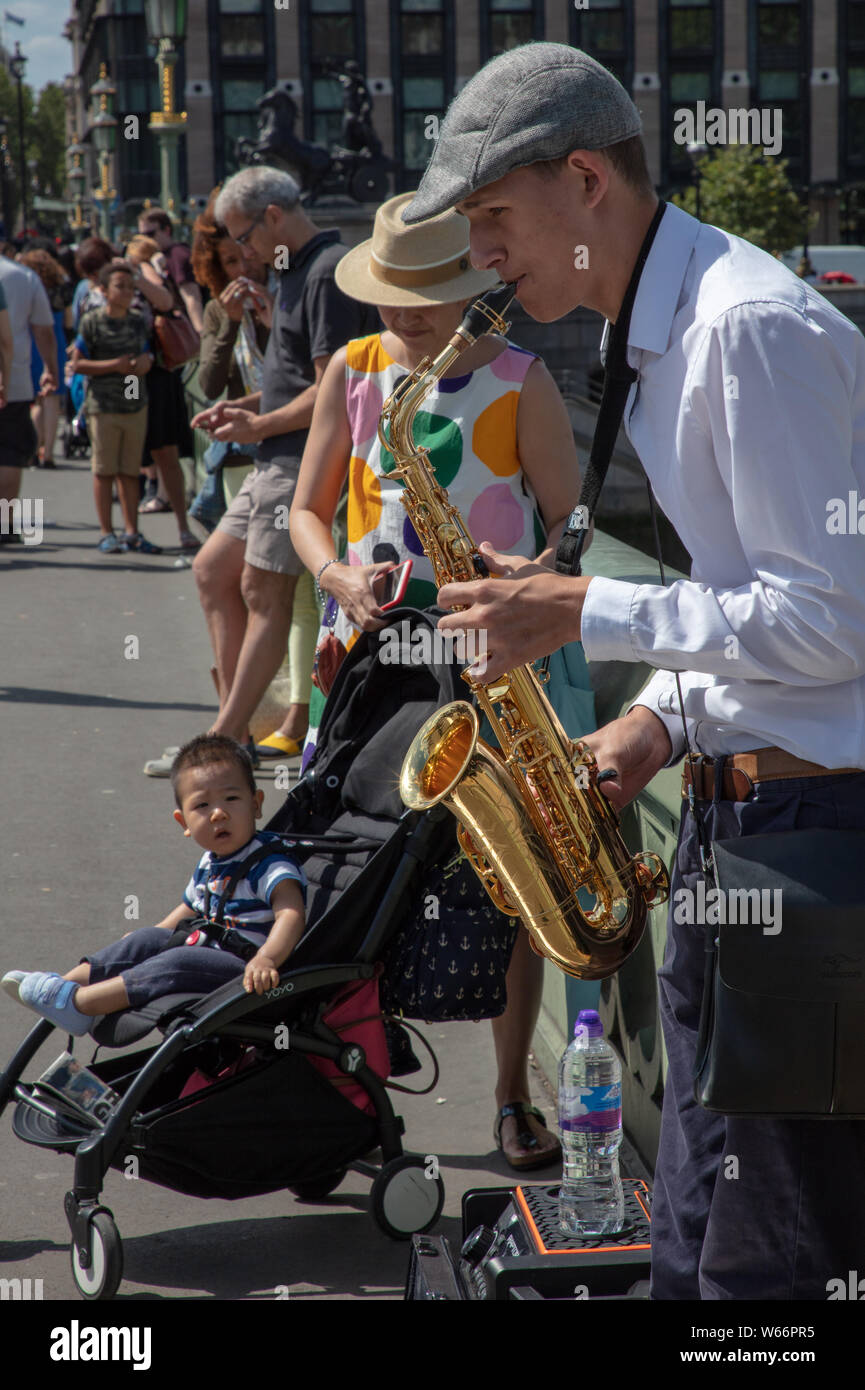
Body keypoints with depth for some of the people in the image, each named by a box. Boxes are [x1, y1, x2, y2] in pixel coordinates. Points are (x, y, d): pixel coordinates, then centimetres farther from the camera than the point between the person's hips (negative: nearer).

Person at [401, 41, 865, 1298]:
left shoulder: (753, 328, -18)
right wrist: (665, 717, 7)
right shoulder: (667, 333, 14)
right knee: (704, 1229, 15)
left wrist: (586, 614, -17)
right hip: (746, 794, 10)